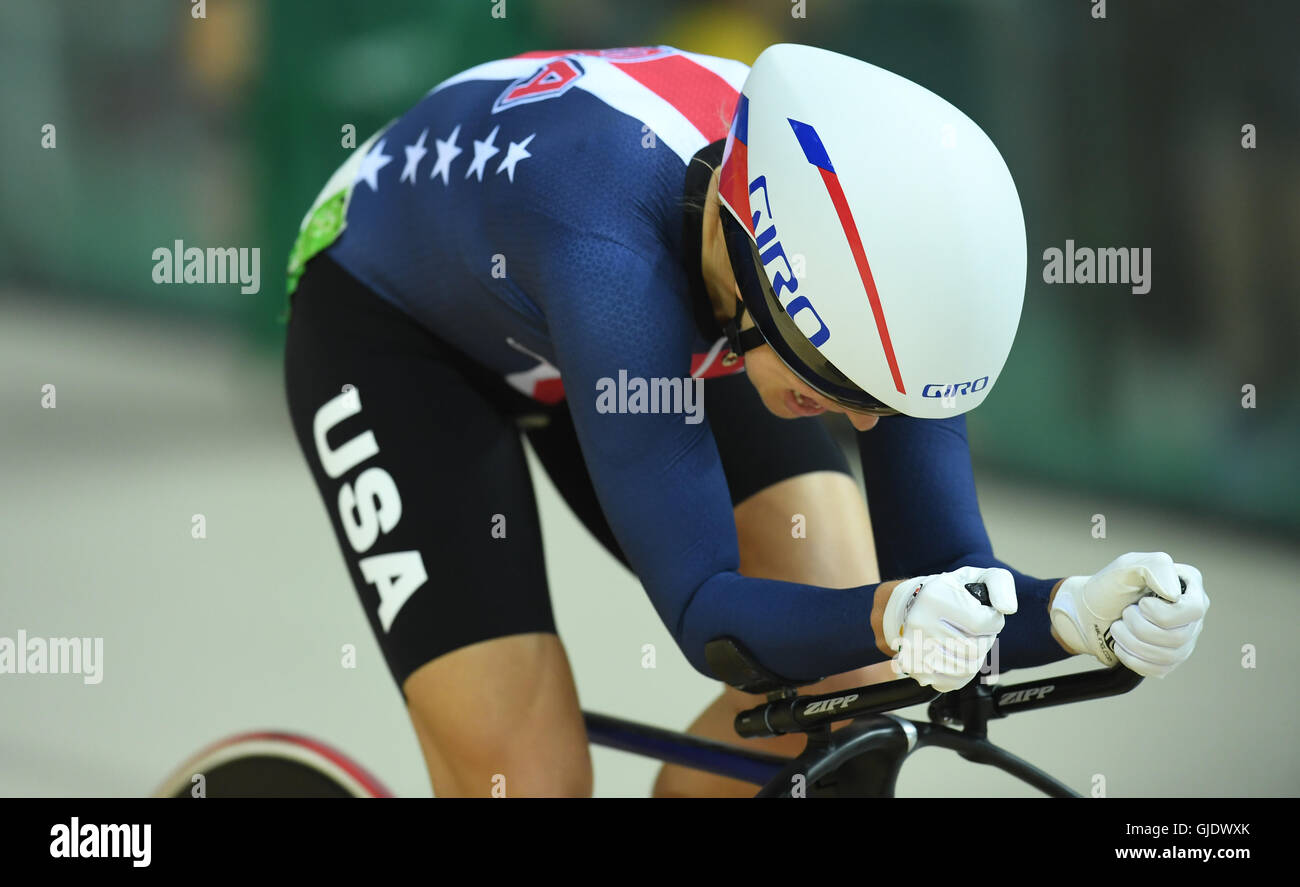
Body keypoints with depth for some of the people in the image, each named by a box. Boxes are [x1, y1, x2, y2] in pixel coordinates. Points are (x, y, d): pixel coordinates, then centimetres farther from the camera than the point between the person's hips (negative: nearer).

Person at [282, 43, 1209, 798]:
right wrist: (891, 617, -61)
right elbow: (706, 611, -43)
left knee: (849, 678, -14)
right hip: (392, 322, -5)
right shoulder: (613, 256, -45)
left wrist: (1075, 610, -44)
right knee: (525, 776, -19)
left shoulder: (874, 249, -29)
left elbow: (942, 568, -23)